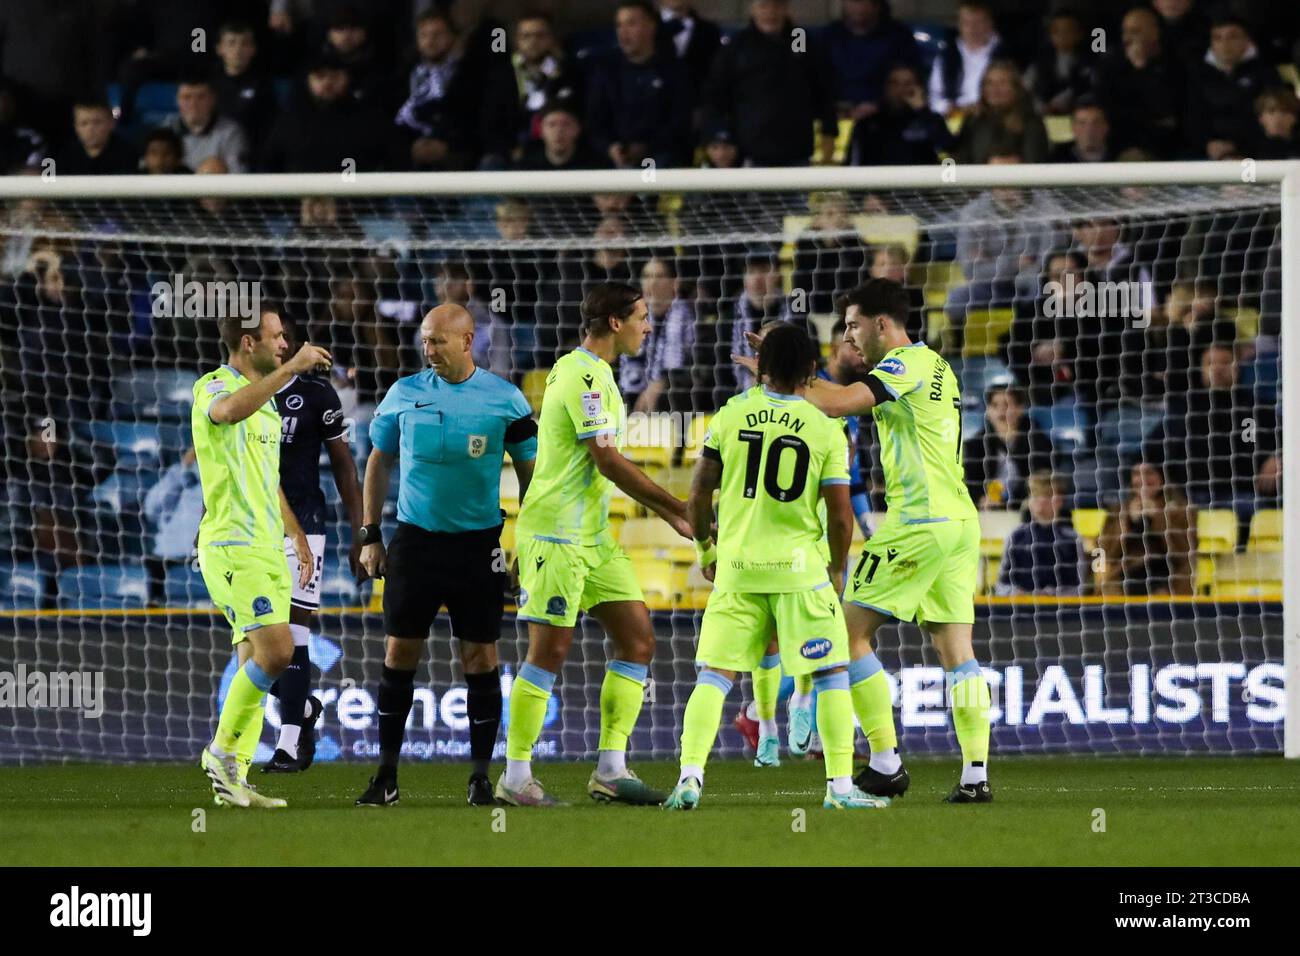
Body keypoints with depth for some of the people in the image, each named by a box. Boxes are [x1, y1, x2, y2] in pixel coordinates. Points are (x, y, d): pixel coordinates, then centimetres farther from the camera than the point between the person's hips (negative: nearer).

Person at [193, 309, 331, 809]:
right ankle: (223, 750, -6)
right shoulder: (213, 388, -10)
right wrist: (293, 366, -37)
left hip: (268, 548, 9)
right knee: (275, 651, -18)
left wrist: (296, 534, 32)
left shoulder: (264, 397, 19)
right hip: (234, 547, -9)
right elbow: (231, 411, -38)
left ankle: (233, 779, 5)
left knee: (255, 663, 5)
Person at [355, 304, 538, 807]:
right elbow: (378, 464, 13)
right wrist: (370, 535, 9)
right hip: (414, 539, 1)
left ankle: (481, 777, 7)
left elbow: (529, 473, 5)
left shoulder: (504, 399, -2)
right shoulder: (405, 393, 3)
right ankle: (386, 775, 6)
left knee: (480, 656, -1)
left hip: (478, 543, -1)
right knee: (400, 652, 0)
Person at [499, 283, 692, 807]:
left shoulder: (596, 374, 16)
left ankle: (611, 769, 7)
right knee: (549, 650, -7)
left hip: (593, 536, 10)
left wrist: (671, 515, 20)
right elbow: (607, 460, -20)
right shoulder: (583, 375, -15)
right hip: (556, 533, -10)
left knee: (638, 639, 6)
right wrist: (678, 506, -15)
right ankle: (515, 777, -1)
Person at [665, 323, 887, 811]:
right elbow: (840, 516, -4)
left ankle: (689, 777, -5)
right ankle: (840, 785, 2)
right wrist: (836, 570, 12)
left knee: (714, 675, 7)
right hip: (799, 566, -2)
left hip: (737, 566, 2)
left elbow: (699, 493, 4)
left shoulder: (730, 417, 1)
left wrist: (706, 548, 21)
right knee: (831, 674, 6)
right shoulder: (827, 431, -4)